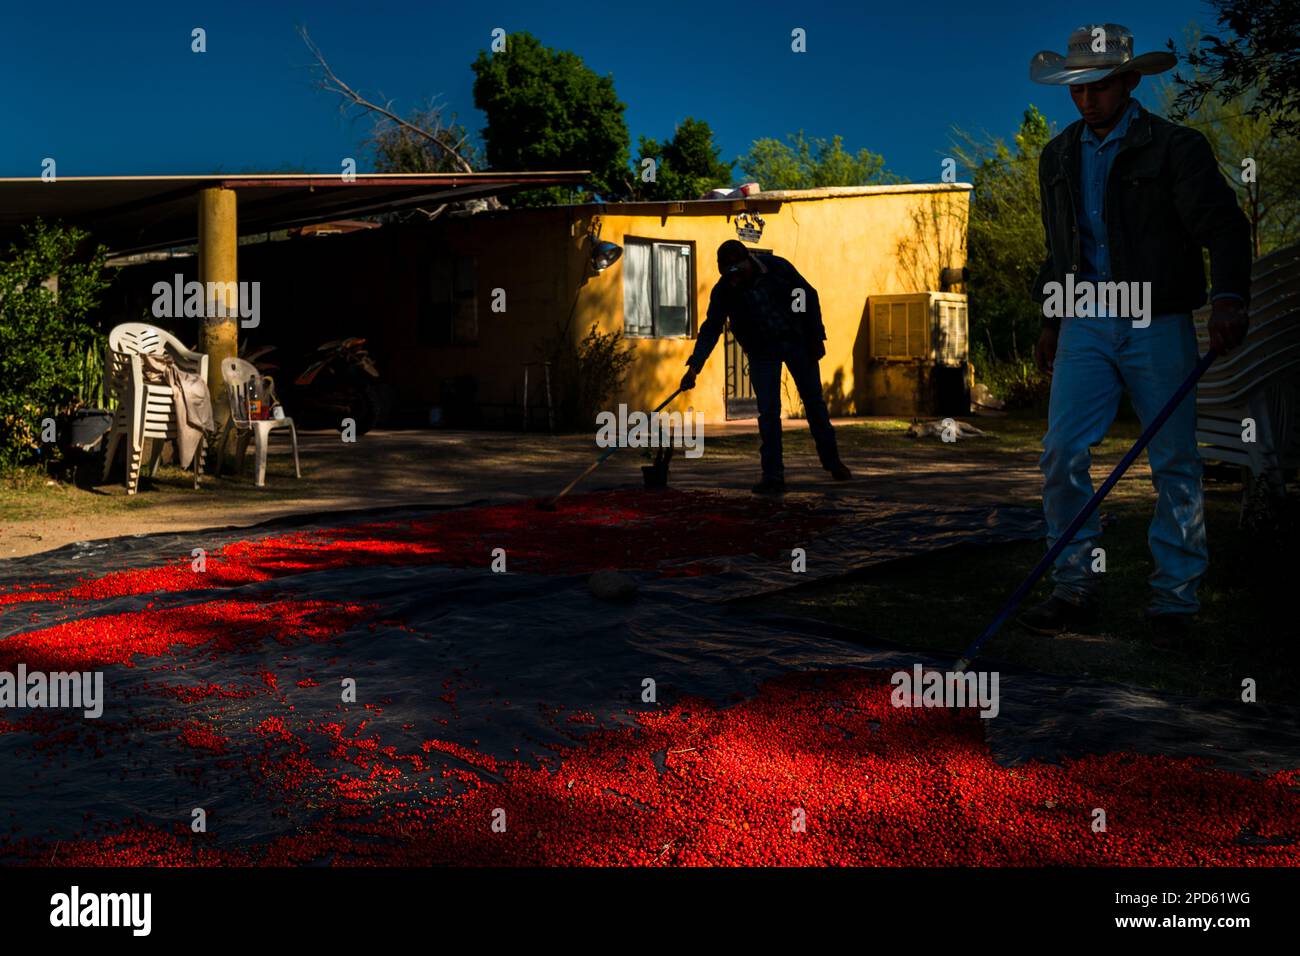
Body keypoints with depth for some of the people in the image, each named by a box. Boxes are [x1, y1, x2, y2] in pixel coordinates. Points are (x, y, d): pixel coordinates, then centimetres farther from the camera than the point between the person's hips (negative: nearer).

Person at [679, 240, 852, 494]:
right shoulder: (723, 290, -15)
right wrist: (695, 365, -23)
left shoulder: (777, 268, -17)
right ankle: (773, 475, -5)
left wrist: (817, 337, -6)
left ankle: (832, 461, 24)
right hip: (761, 351, 0)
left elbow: (809, 296, -6)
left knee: (814, 401, 9)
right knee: (768, 412, -9)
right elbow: (711, 328, -12)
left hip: (797, 342, 0)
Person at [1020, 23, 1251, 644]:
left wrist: (1229, 298, -26)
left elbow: (1222, 225, -10)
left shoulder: (1176, 147, -2)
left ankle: (1173, 600, 10)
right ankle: (1076, 588, 4)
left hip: (1157, 326, -4)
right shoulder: (1058, 158, 14)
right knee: (1061, 455, -7)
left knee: (1174, 466, 0)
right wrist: (1051, 323, 20)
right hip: (1085, 327, 4)